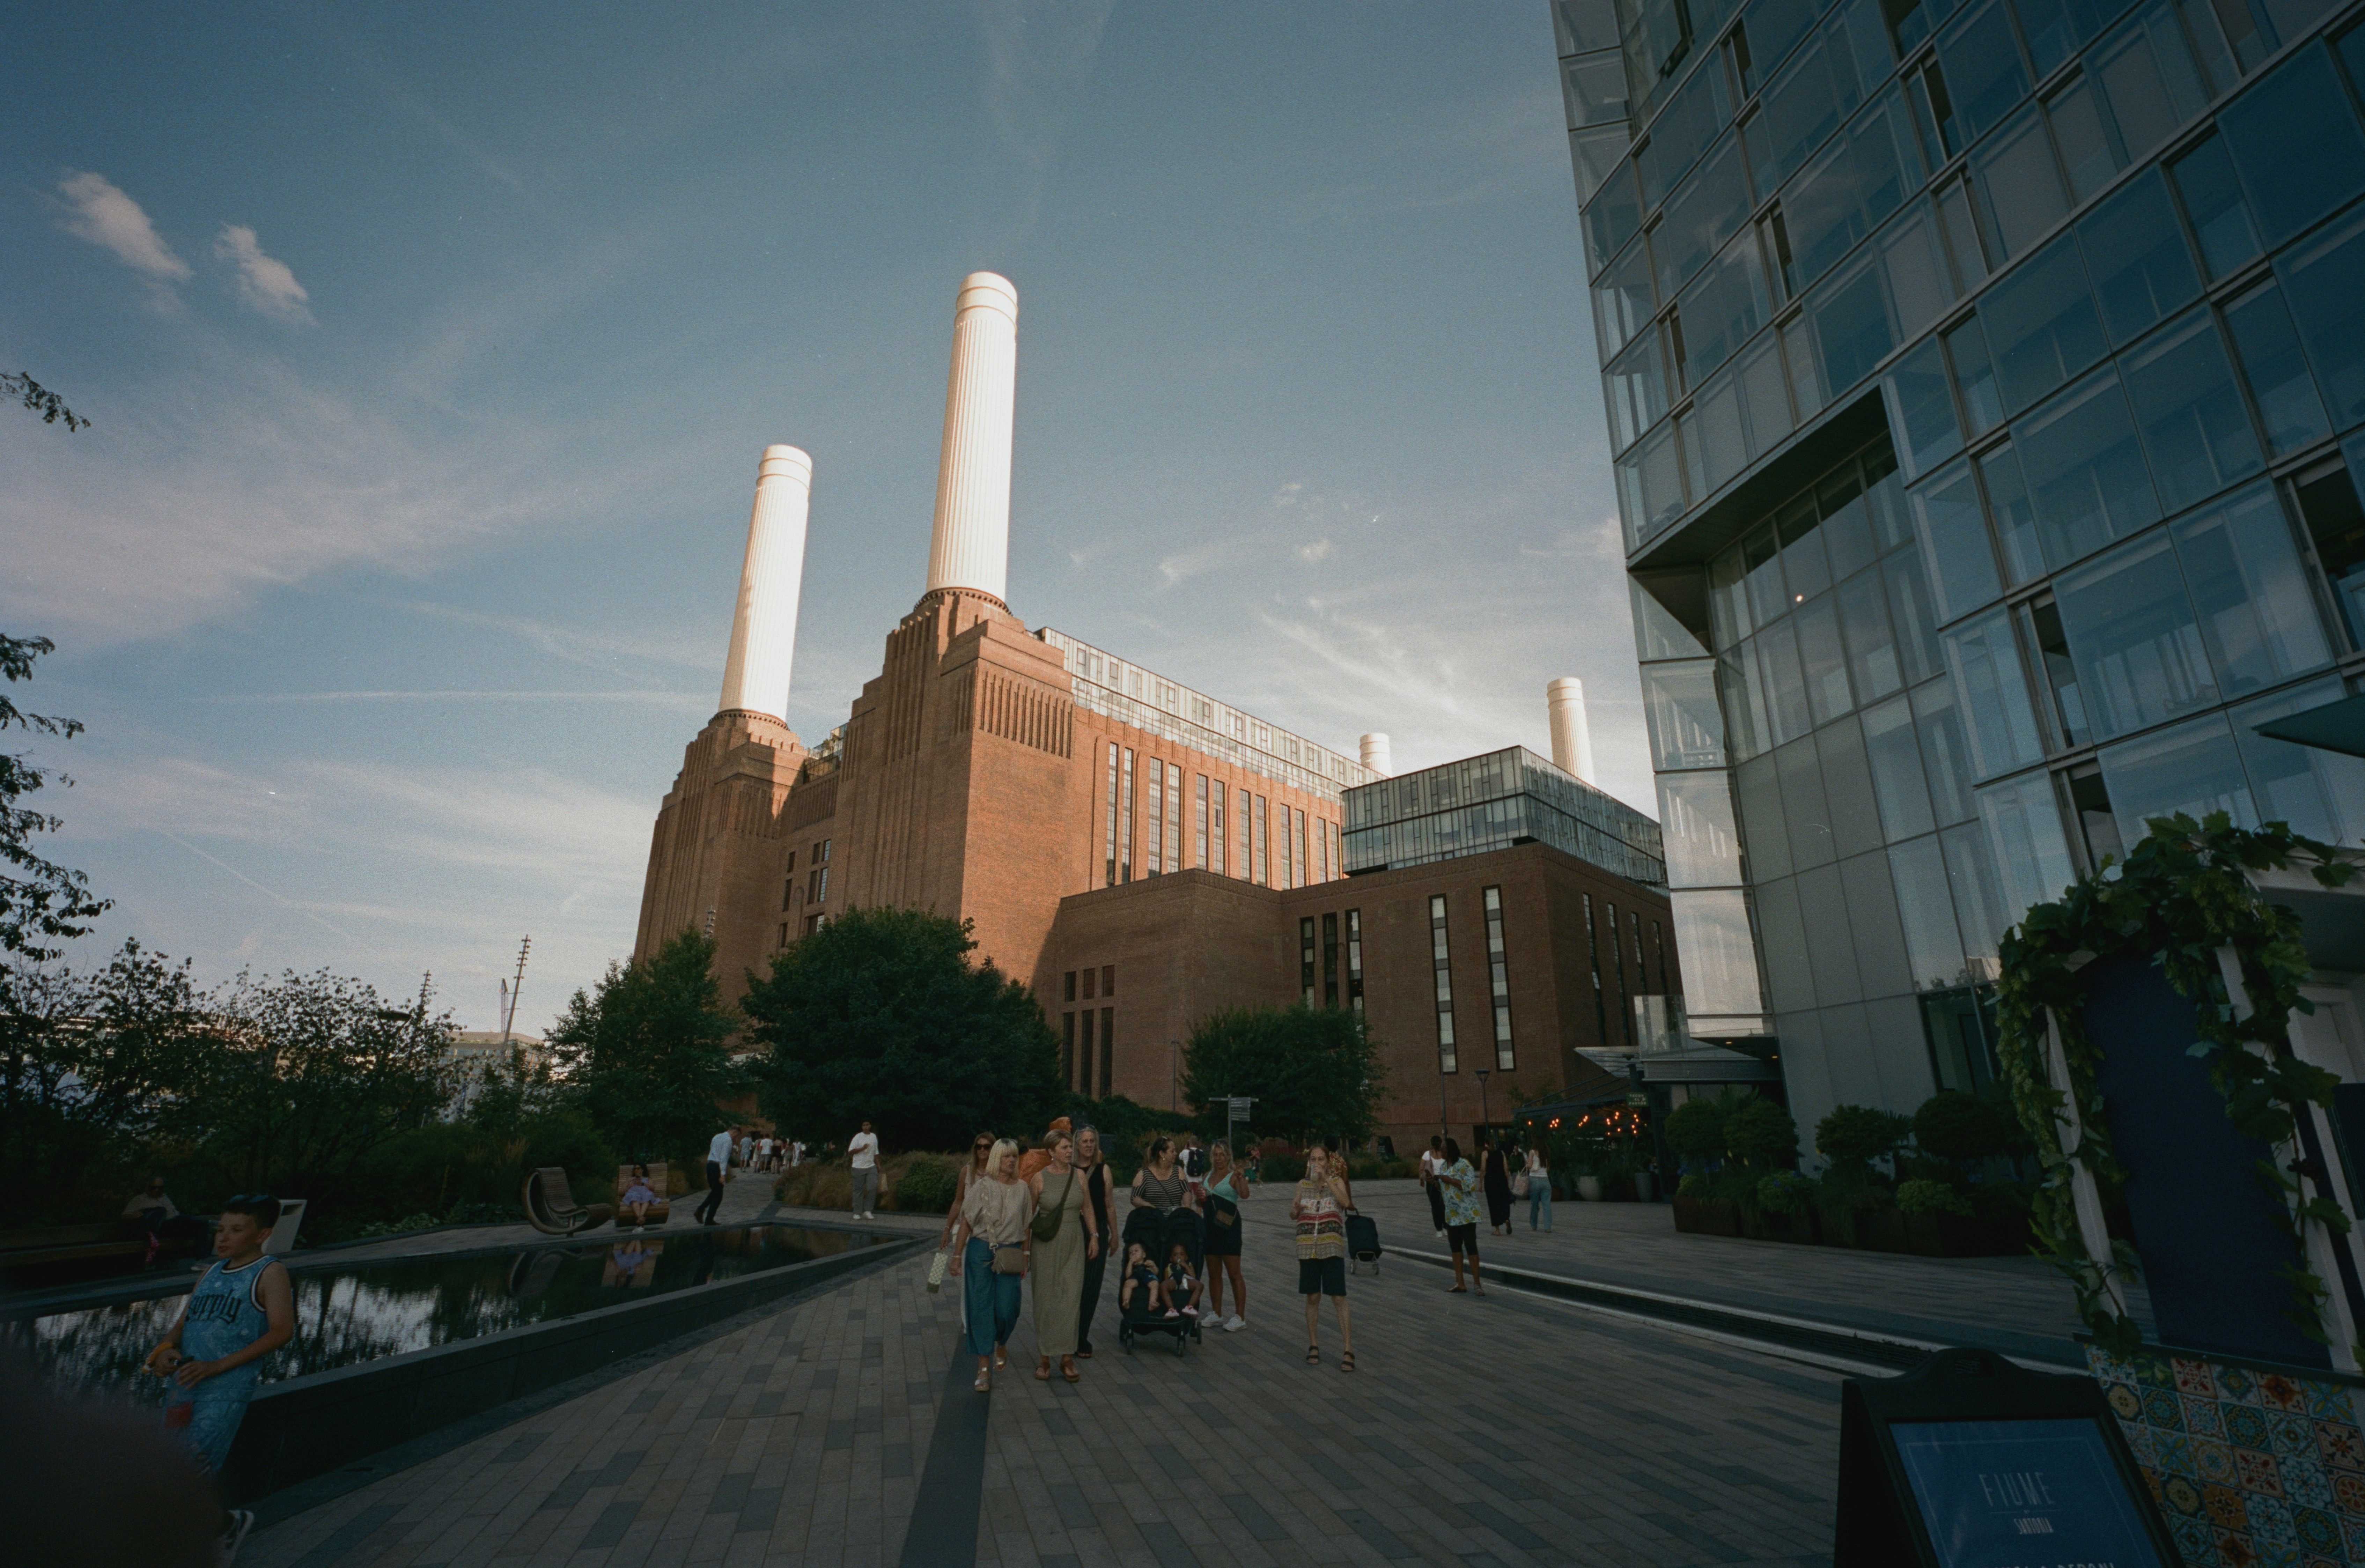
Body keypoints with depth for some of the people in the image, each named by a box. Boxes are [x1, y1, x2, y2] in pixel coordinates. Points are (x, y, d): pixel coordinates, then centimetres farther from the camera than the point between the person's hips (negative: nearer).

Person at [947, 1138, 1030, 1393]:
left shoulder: (1022, 1189, 4)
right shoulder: (982, 1186, -5)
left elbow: (1026, 1227, 10)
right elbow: (967, 1222, -2)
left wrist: (1025, 1257, 8)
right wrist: (957, 1256, -4)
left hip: (1010, 1254, 2)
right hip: (980, 1250, -2)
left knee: (1007, 1309, 0)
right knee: (981, 1307, -2)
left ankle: (1001, 1344, 33)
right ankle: (984, 1368, 6)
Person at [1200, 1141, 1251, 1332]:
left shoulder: (1234, 1176, -6)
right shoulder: (1208, 1176, 13)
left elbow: (1245, 1195, -23)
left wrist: (1241, 1178, -40)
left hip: (1229, 1227, -6)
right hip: (1210, 1225, 6)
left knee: (1234, 1273, -3)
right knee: (1214, 1273, 12)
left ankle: (1240, 1317, 3)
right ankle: (1216, 1314, 22)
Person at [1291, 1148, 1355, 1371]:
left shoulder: (1336, 1182, 2)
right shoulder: (1303, 1185, 8)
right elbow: (1292, 1216, 11)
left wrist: (1326, 1179, -21)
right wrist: (1295, 1208, -12)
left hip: (1332, 1247, -2)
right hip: (1308, 1248, 2)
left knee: (1339, 1298, -6)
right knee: (1313, 1298, 7)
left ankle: (1348, 1350, -3)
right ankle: (1314, 1346, 20)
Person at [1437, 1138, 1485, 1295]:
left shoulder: (1463, 1164, -13)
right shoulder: (1444, 1166, 13)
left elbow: (1470, 1185, -23)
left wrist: (1448, 1180, -20)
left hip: (1467, 1214, -8)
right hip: (1451, 1215, 8)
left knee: (1471, 1246, -6)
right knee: (1455, 1247, 9)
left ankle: (1477, 1283, 0)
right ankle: (1460, 1283, 14)